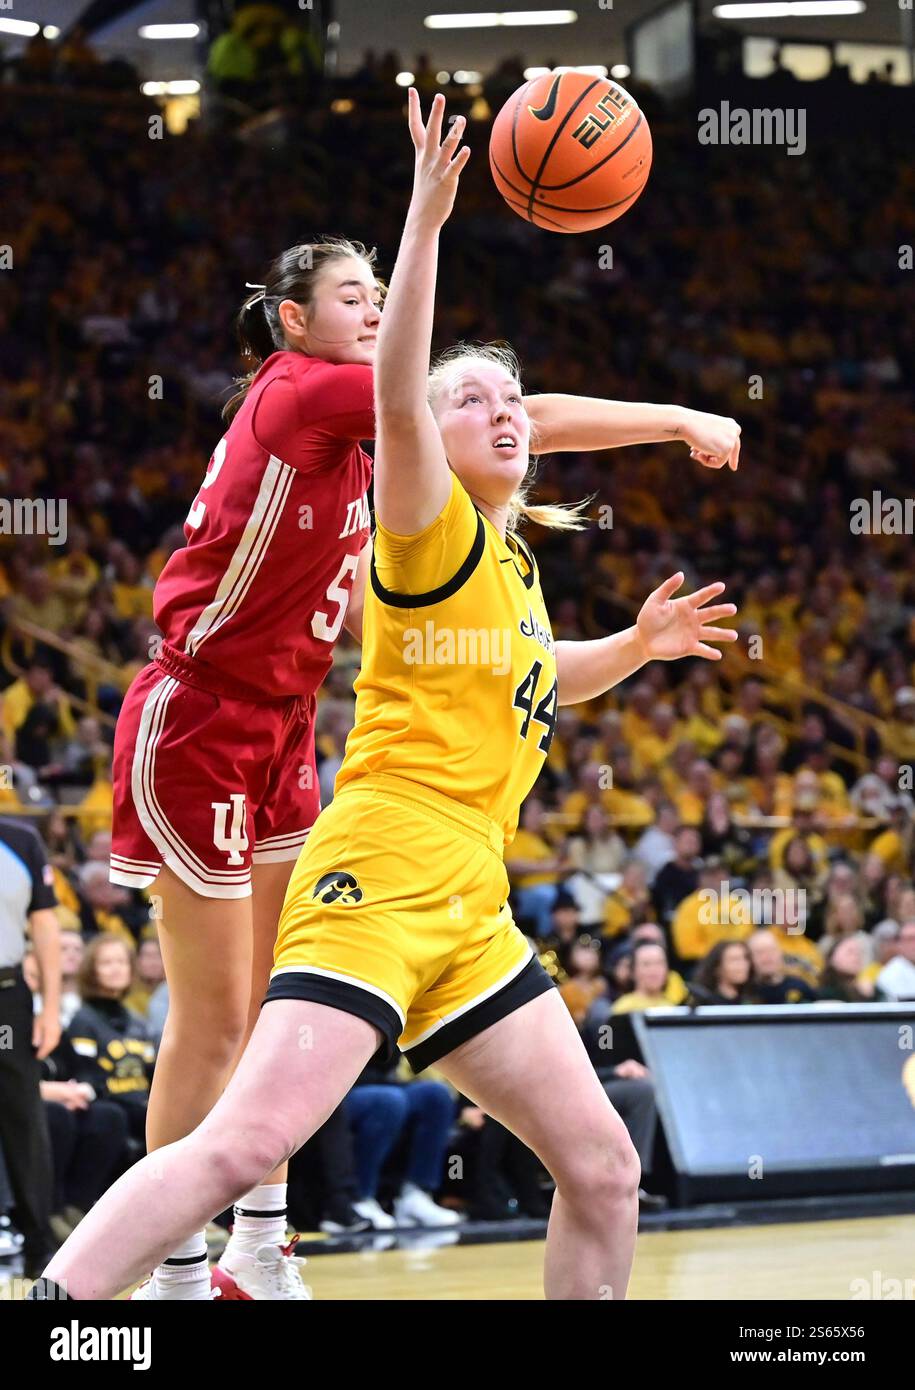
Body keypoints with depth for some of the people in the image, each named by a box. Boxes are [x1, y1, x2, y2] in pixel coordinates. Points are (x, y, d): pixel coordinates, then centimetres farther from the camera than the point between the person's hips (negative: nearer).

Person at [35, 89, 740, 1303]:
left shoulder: (515, 563, 23)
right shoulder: (432, 527, 0)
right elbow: (395, 398, -22)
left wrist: (639, 644, 29)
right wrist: (427, 218, -29)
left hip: (470, 914, 9)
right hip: (380, 874, -9)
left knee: (604, 1171, 5)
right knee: (251, 1138, -25)